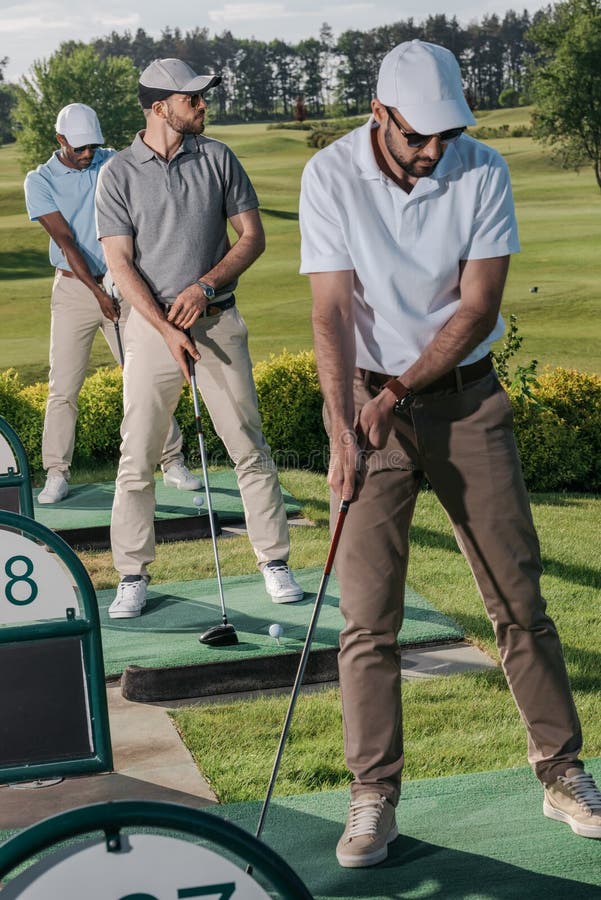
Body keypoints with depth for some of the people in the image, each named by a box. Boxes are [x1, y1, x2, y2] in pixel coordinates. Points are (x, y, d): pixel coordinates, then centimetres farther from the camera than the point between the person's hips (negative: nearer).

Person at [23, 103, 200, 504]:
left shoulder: (112, 164, 6)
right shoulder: (40, 181, -3)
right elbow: (65, 239, -11)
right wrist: (98, 291, -19)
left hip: (120, 284, 1)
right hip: (74, 289, -1)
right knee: (64, 385, -3)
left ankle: (173, 463, 11)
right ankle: (57, 475, 6)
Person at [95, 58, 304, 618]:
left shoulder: (217, 158, 4)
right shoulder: (118, 174, -2)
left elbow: (252, 236, 6)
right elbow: (120, 264, -6)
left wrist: (205, 286, -9)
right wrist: (168, 331, -13)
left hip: (218, 321, 2)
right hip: (151, 326, -1)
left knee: (250, 448, 3)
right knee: (137, 459, 1)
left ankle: (275, 562, 14)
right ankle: (132, 577, 13)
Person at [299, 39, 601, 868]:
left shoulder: (483, 172, -8)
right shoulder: (330, 177, -11)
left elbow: (478, 305, -9)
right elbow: (333, 312, -16)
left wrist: (400, 390, -17)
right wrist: (343, 432, -25)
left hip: (466, 396, 1)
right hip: (369, 401, -1)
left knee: (518, 593, 5)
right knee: (369, 612, -2)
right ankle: (374, 799, 7)